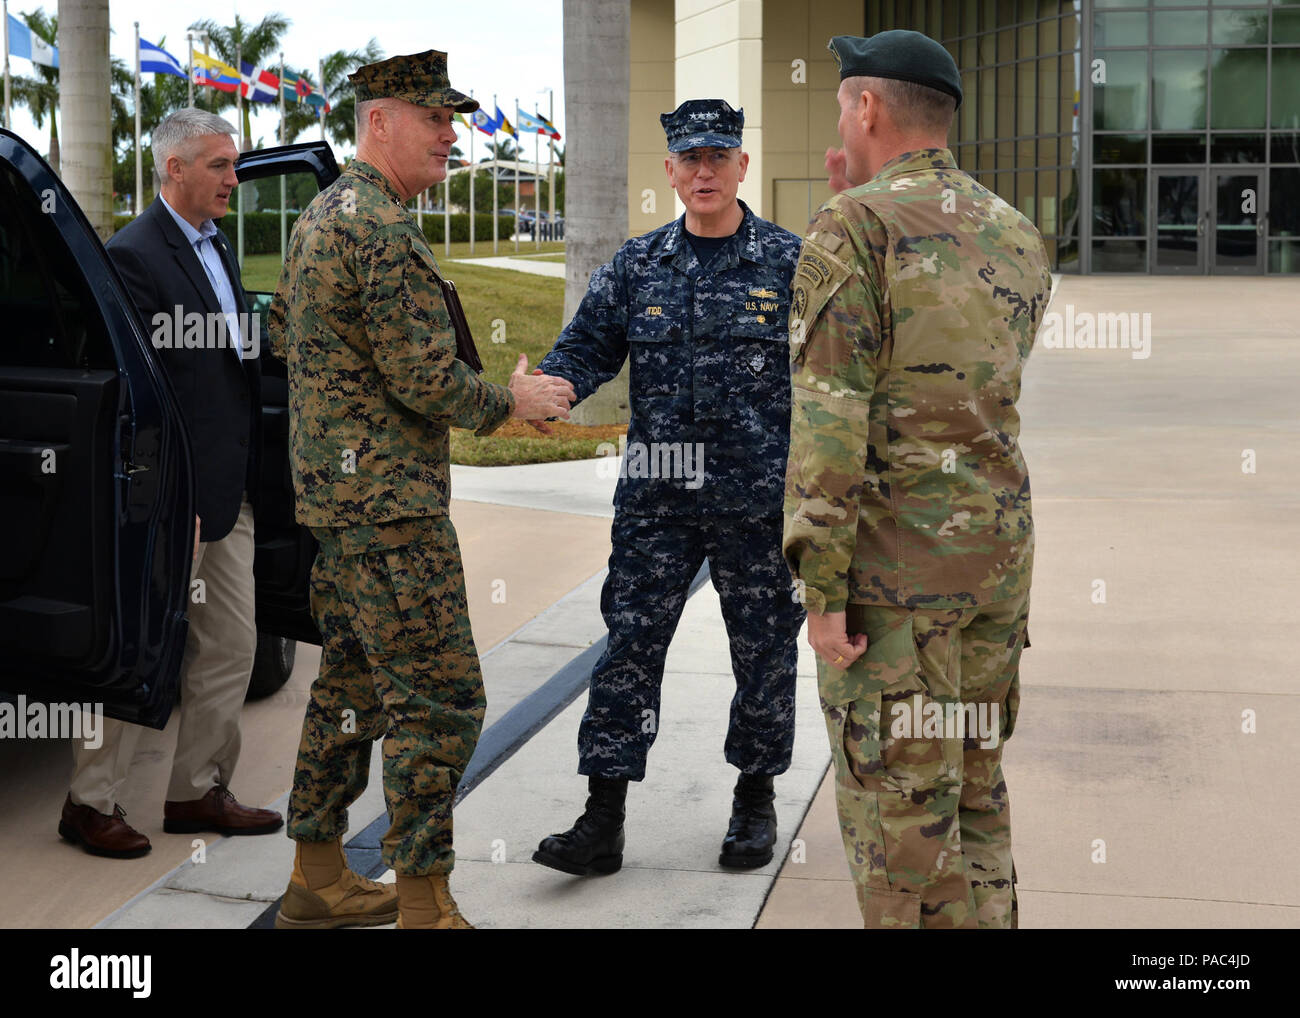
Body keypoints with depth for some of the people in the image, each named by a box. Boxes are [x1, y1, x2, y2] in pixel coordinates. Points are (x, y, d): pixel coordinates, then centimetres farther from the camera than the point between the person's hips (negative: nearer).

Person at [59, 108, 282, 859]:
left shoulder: (217, 246, 15)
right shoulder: (135, 255, -13)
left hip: (230, 491, 9)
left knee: (231, 646, 13)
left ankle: (199, 790, 25)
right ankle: (92, 803, 13)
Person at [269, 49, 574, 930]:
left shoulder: (323, 213, 14)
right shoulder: (382, 229, -18)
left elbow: (282, 336, 24)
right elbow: (426, 379, -20)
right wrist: (512, 403, -5)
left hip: (336, 491, 11)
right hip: (388, 500, -11)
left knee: (352, 685, 17)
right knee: (440, 700, -7)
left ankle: (318, 879, 25)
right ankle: (425, 906, -2)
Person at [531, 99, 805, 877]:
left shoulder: (789, 262, -1)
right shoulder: (637, 266, 7)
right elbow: (588, 347, 4)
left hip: (761, 496, -2)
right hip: (656, 498, 2)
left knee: (764, 652, 10)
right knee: (629, 647, -1)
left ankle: (757, 800, 28)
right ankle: (603, 821, 5)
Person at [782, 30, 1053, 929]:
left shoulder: (852, 229, -11)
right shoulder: (1019, 241, 11)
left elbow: (829, 415, -17)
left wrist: (820, 589, -16)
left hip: (889, 562, -7)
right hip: (994, 552, 7)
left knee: (897, 800, 1)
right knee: (972, 783, 16)